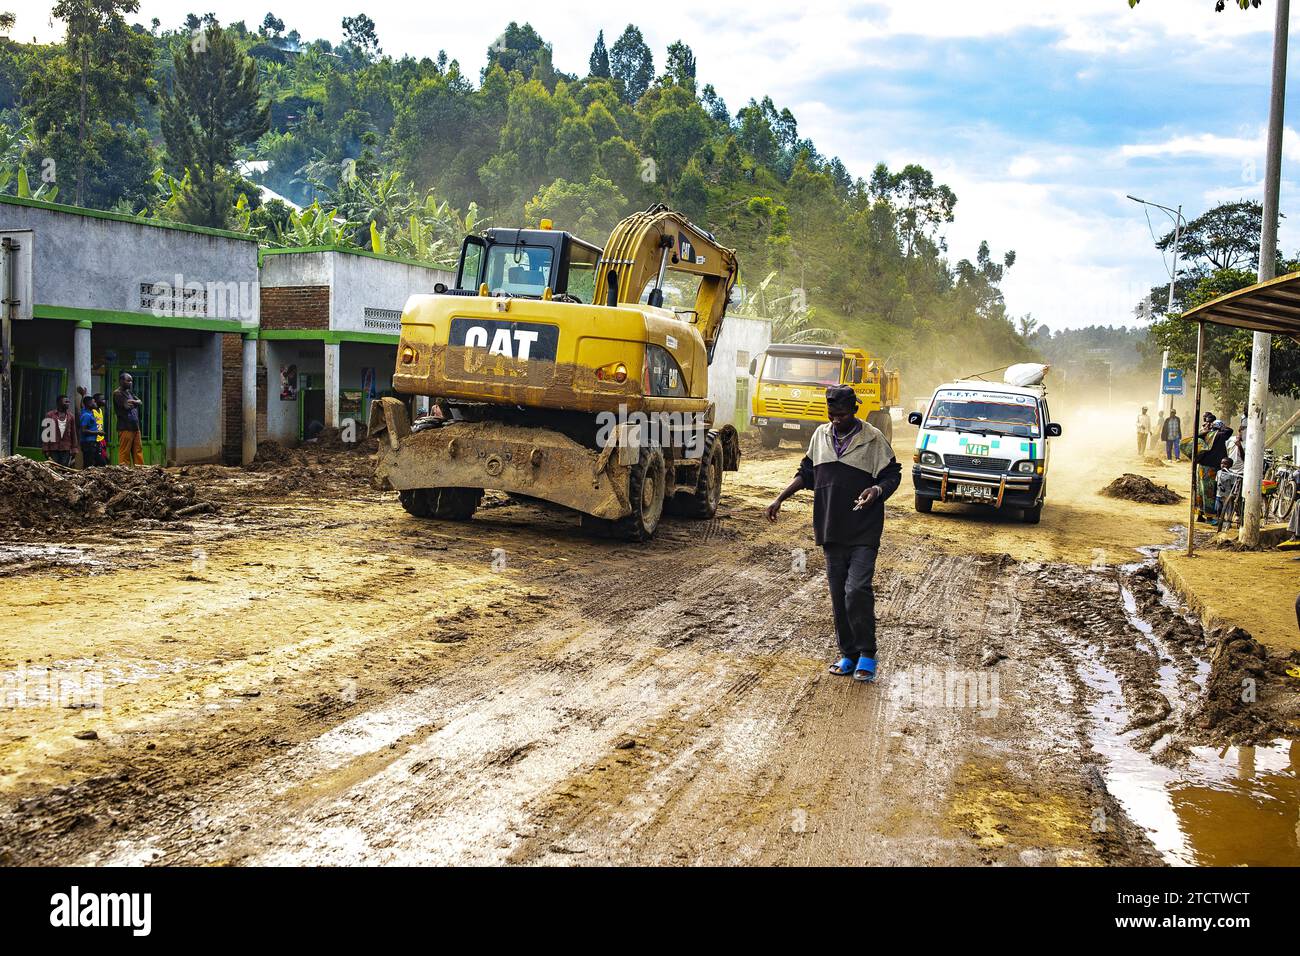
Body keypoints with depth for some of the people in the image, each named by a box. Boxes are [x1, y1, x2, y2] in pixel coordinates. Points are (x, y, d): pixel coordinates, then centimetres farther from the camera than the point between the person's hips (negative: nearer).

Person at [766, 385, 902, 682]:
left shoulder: (873, 439, -4)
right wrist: (780, 498, 12)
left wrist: (877, 490, -20)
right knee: (838, 595, 8)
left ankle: (867, 654, 2)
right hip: (831, 530, 5)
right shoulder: (821, 435, 9)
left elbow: (892, 476, 1)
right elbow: (807, 472, 19)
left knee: (857, 590, -14)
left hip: (863, 532, -5)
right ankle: (848, 655, 19)